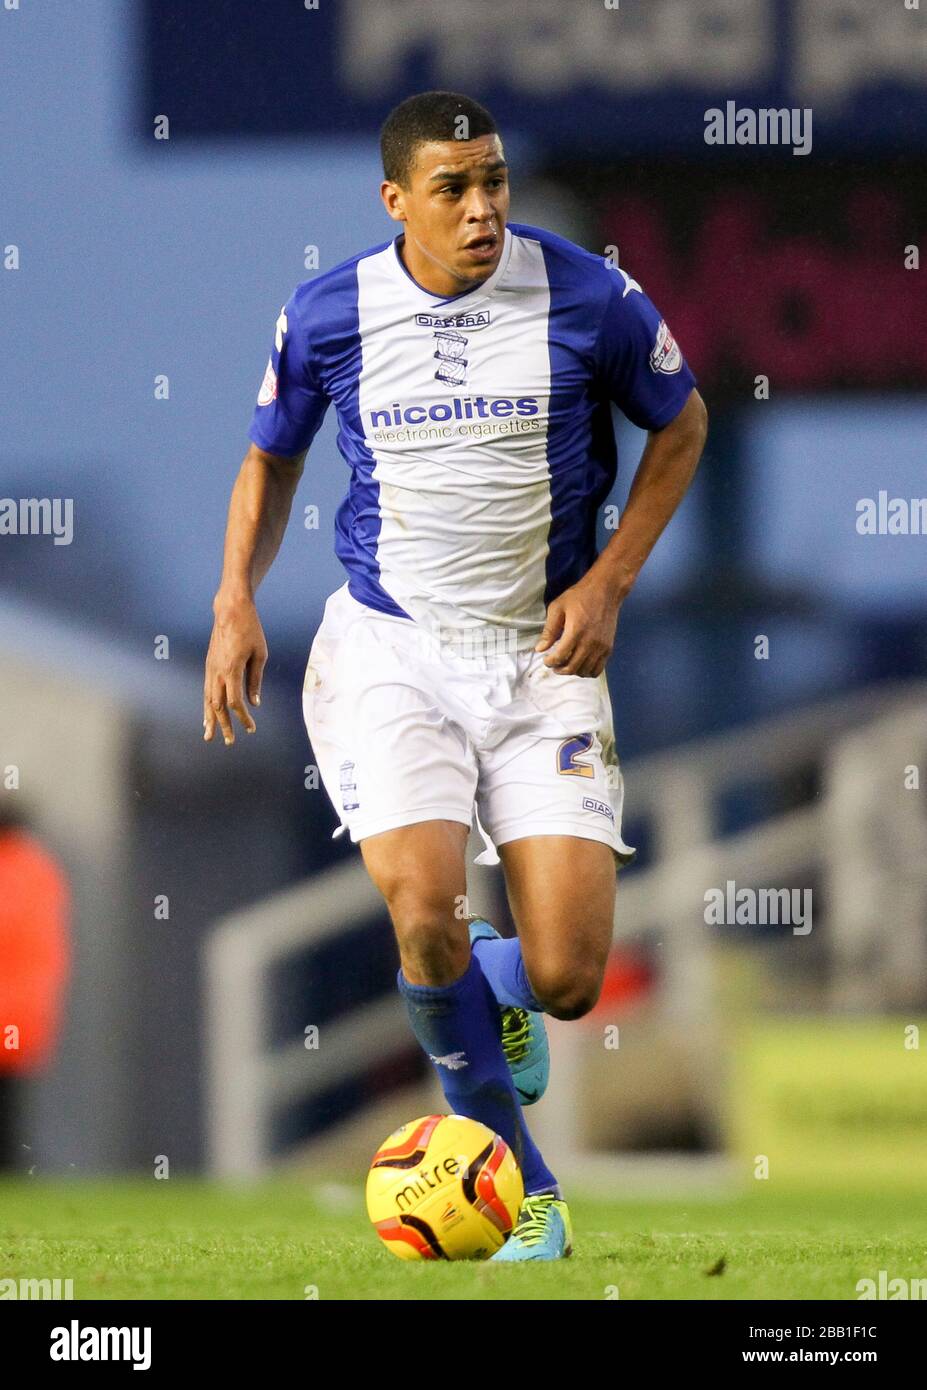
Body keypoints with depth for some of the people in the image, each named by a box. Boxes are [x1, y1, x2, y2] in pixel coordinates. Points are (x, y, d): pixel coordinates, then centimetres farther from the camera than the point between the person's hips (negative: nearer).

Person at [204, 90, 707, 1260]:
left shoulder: (588, 297, -8)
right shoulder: (328, 315, -4)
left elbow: (681, 425, 8)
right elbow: (271, 455, 14)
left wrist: (609, 581, -2)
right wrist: (236, 604, 1)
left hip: (544, 654, 0)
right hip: (388, 649, 0)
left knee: (568, 979, -9)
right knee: (425, 921, -21)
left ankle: (501, 994, 33)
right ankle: (524, 1191, 3)